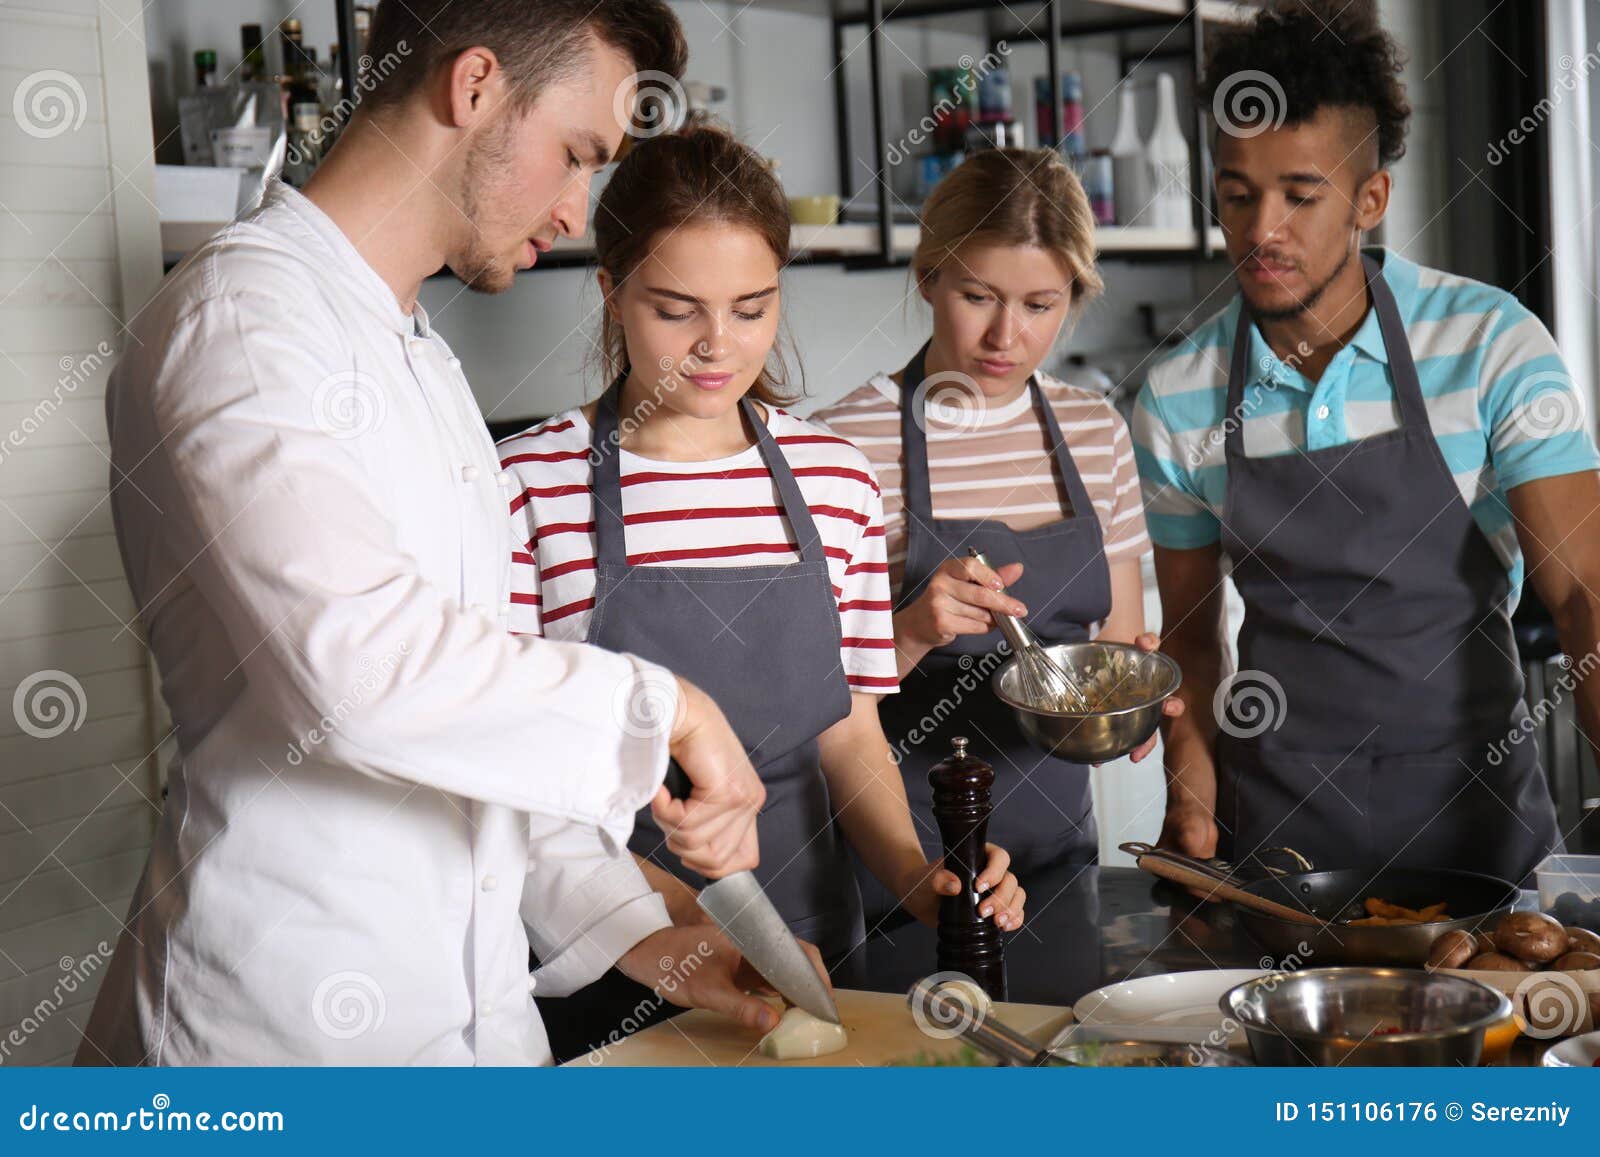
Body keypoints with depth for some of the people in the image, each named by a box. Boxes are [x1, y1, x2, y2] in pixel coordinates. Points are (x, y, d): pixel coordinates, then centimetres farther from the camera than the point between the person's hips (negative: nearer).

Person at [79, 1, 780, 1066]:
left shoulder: (426, 364, 17)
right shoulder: (242, 318, -16)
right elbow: (360, 660, -31)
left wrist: (633, 931, 7)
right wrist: (666, 705, -21)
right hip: (284, 1030, -9)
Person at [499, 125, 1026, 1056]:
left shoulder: (836, 479, 4)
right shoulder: (531, 486, -10)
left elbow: (849, 732, 9)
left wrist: (915, 873, -10)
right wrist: (674, 905, -24)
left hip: (814, 935, 4)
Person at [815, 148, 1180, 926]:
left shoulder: (1096, 431, 4)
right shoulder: (847, 443, -12)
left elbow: (1122, 637, 11)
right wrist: (914, 632, -26)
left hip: (1058, 837, 5)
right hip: (898, 857, -4)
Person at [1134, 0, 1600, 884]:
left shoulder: (1490, 345, -10)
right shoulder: (1176, 399, -3)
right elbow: (1190, 631, 7)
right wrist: (1191, 794, -8)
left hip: (1469, 794, -1)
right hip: (1274, 809, 2)